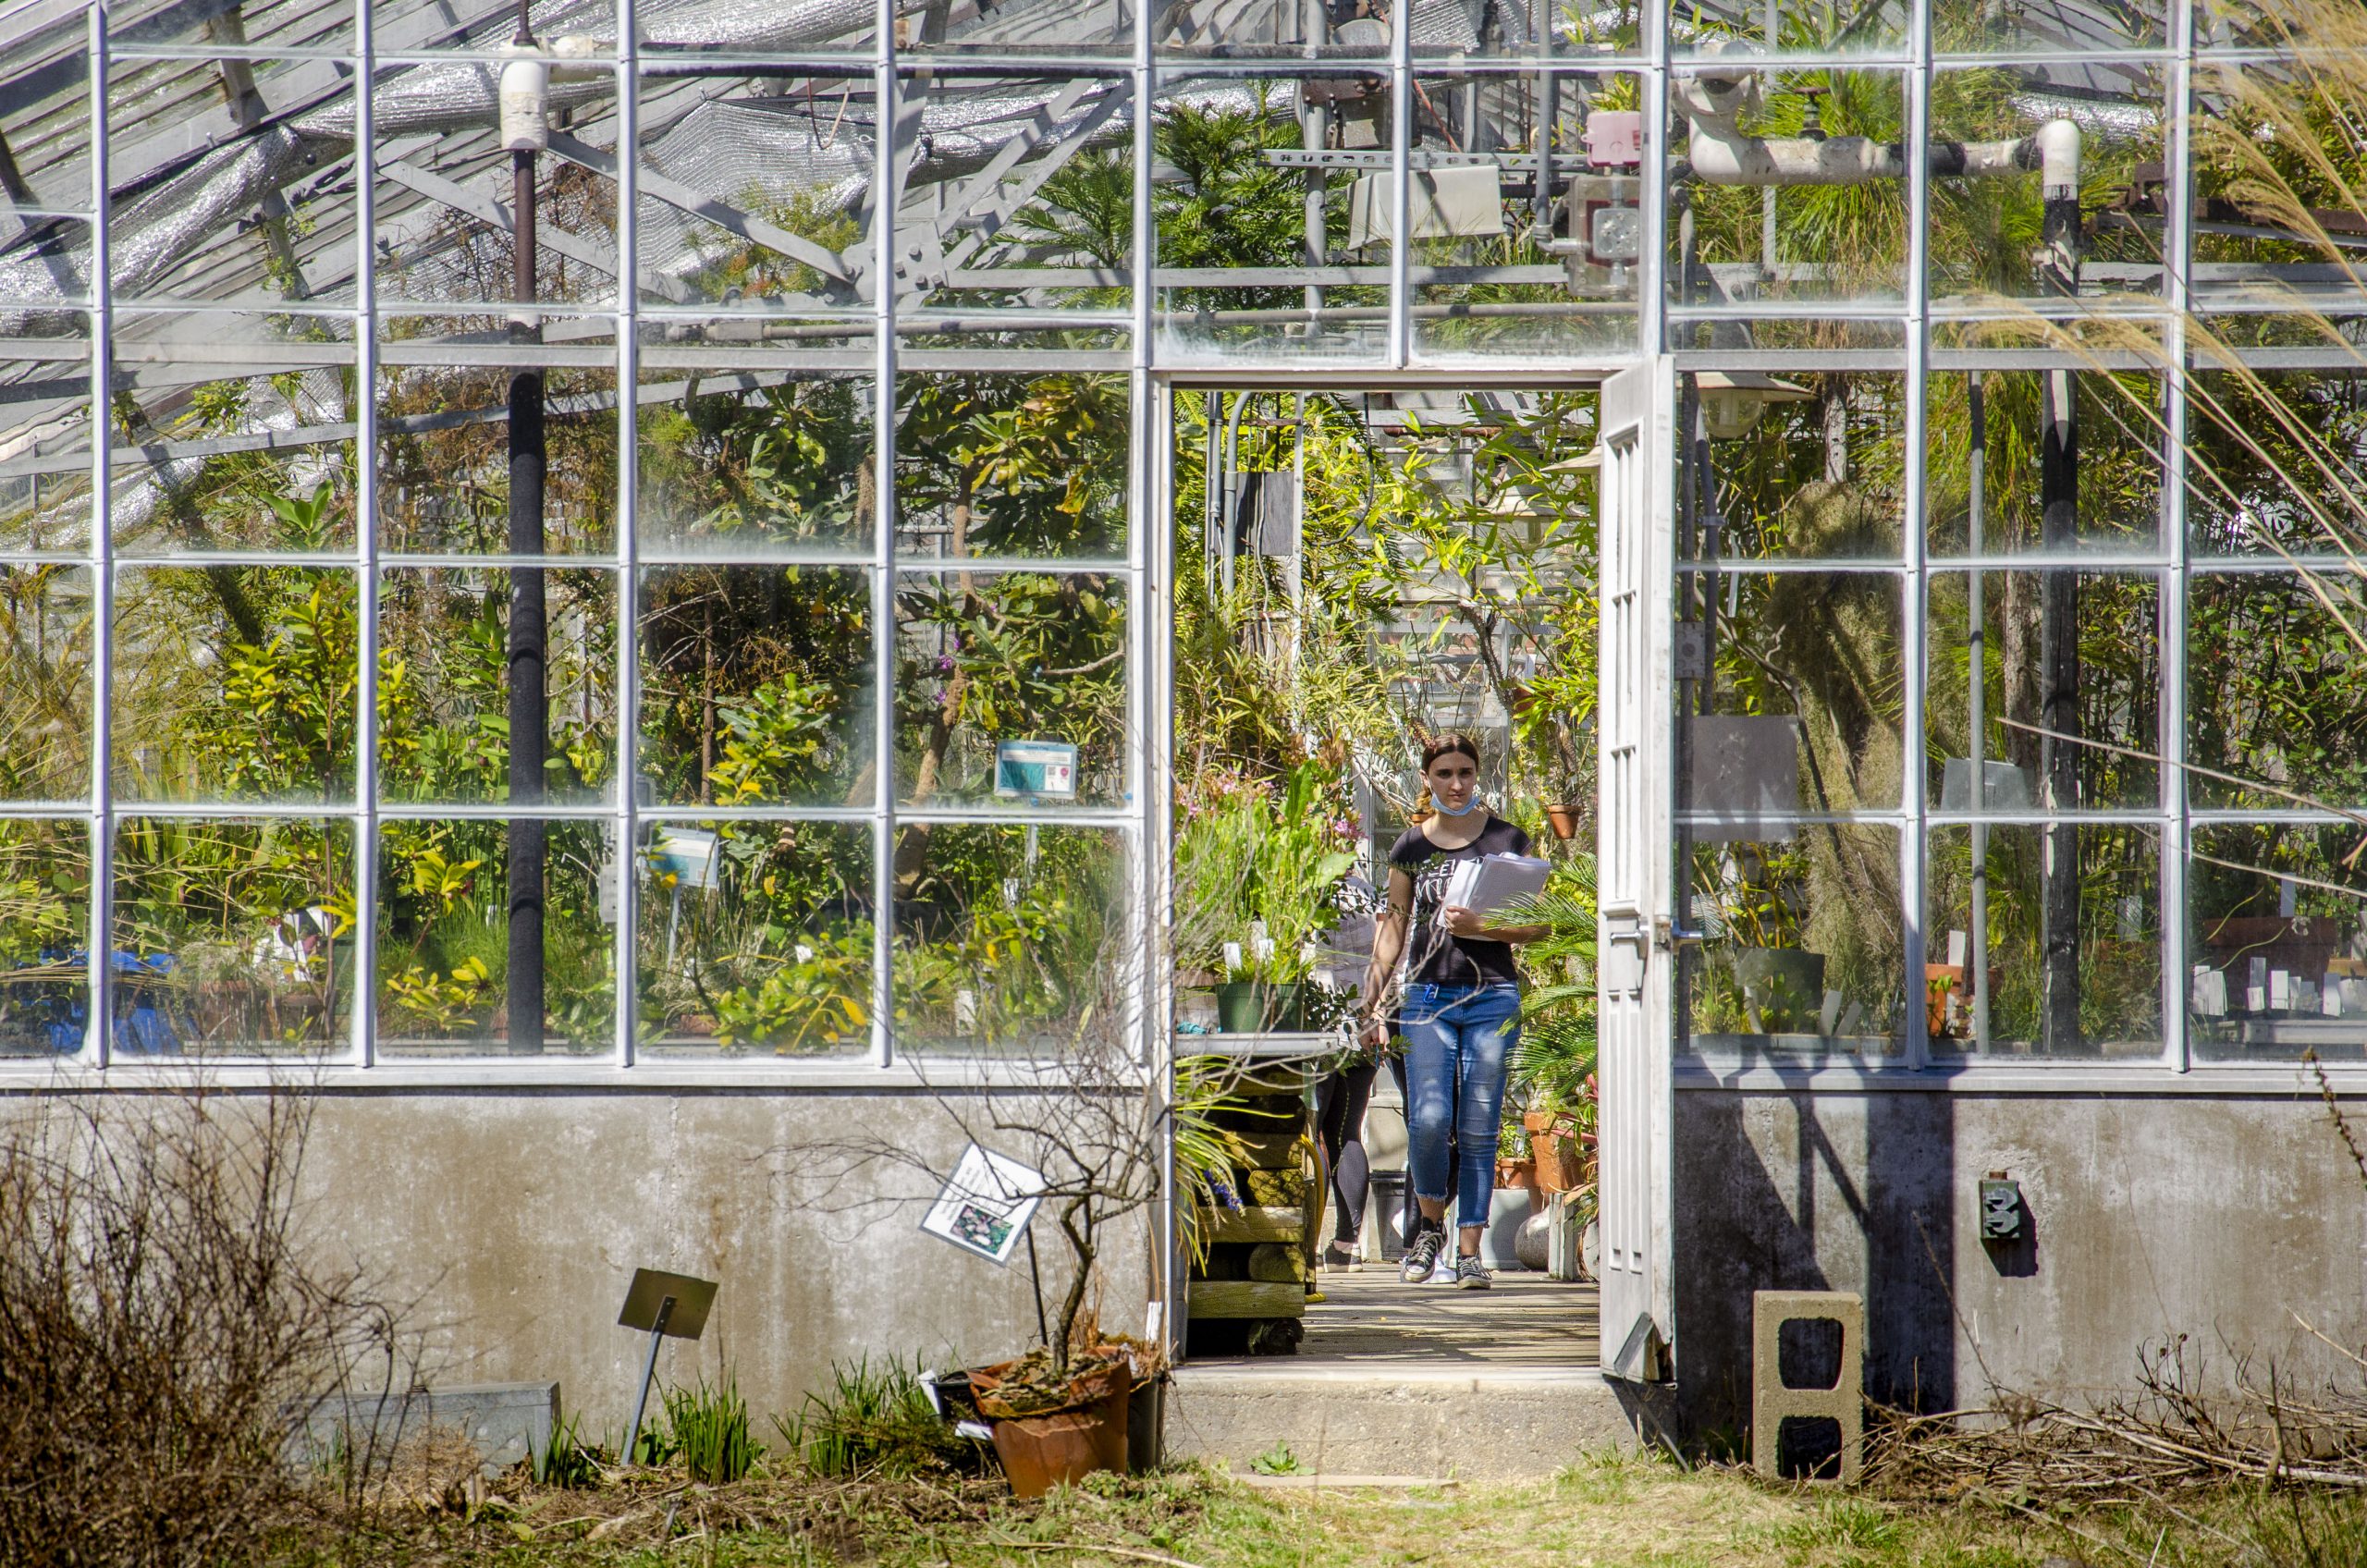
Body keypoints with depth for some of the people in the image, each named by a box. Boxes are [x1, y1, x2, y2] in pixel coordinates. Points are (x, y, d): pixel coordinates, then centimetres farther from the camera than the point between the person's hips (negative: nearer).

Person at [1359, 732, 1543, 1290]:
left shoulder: (1509, 841, 5)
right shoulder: (1412, 847, 10)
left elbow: (1537, 925, 5)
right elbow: (1393, 925, 15)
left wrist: (1479, 927, -11)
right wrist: (1375, 998, 8)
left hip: (1492, 997, -1)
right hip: (1428, 995, 1)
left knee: (1478, 1130, -1)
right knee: (1428, 1120, -12)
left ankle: (1469, 1249, 5)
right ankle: (1430, 1222, 12)